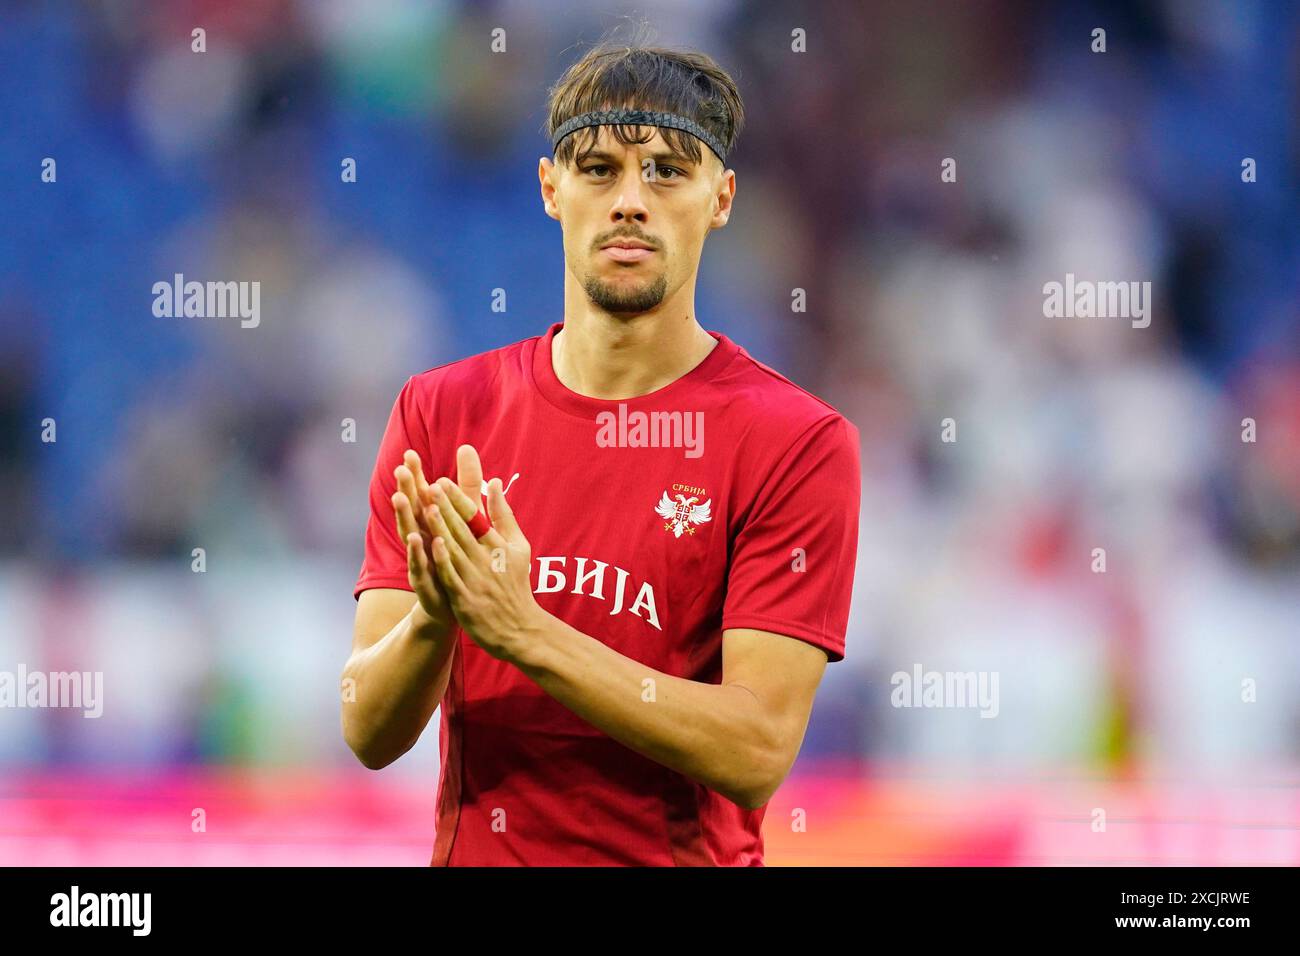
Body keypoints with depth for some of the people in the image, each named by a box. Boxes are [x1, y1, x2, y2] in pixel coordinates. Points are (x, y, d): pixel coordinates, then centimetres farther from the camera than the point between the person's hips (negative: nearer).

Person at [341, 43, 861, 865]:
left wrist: (523, 630, -24)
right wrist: (432, 619, -23)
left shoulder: (798, 441, -9)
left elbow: (758, 751, -17)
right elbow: (369, 734, -3)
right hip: (473, 856, 2)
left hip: (686, 856, -2)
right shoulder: (442, 411, 1)